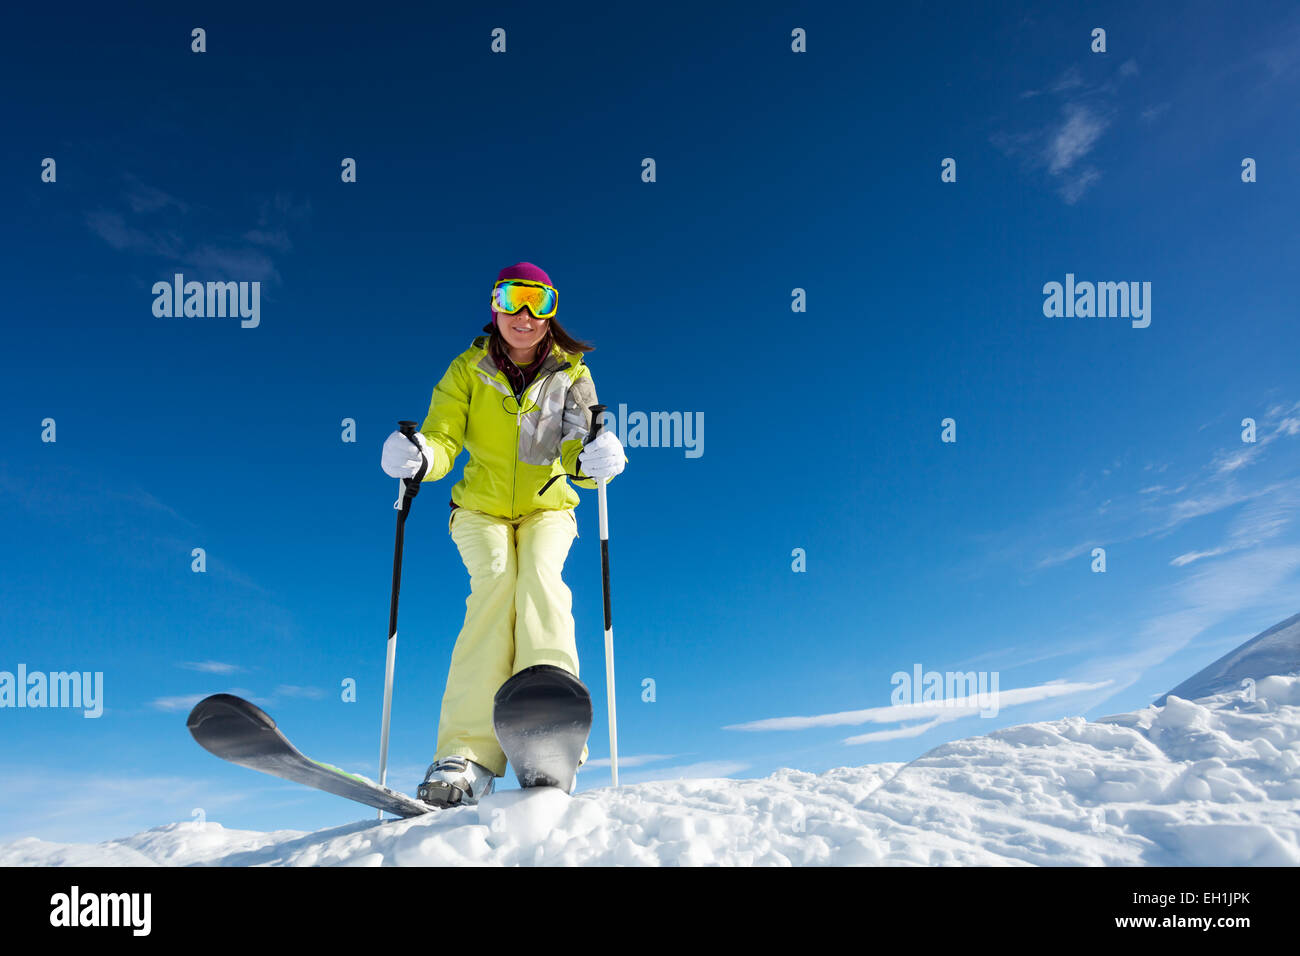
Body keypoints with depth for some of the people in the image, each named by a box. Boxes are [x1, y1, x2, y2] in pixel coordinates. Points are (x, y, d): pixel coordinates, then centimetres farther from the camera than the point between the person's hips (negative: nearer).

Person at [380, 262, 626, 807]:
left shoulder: (571, 375, -2)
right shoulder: (467, 371, -1)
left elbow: (579, 454, -15)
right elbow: (443, 440, -12)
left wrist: (595, 460, -39)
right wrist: (418, 454, -36)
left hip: (547, 508, 1)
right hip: (481, 509, 0)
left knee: (540, 575, -32)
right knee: (494, 578, -30)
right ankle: (468, 752, -41)